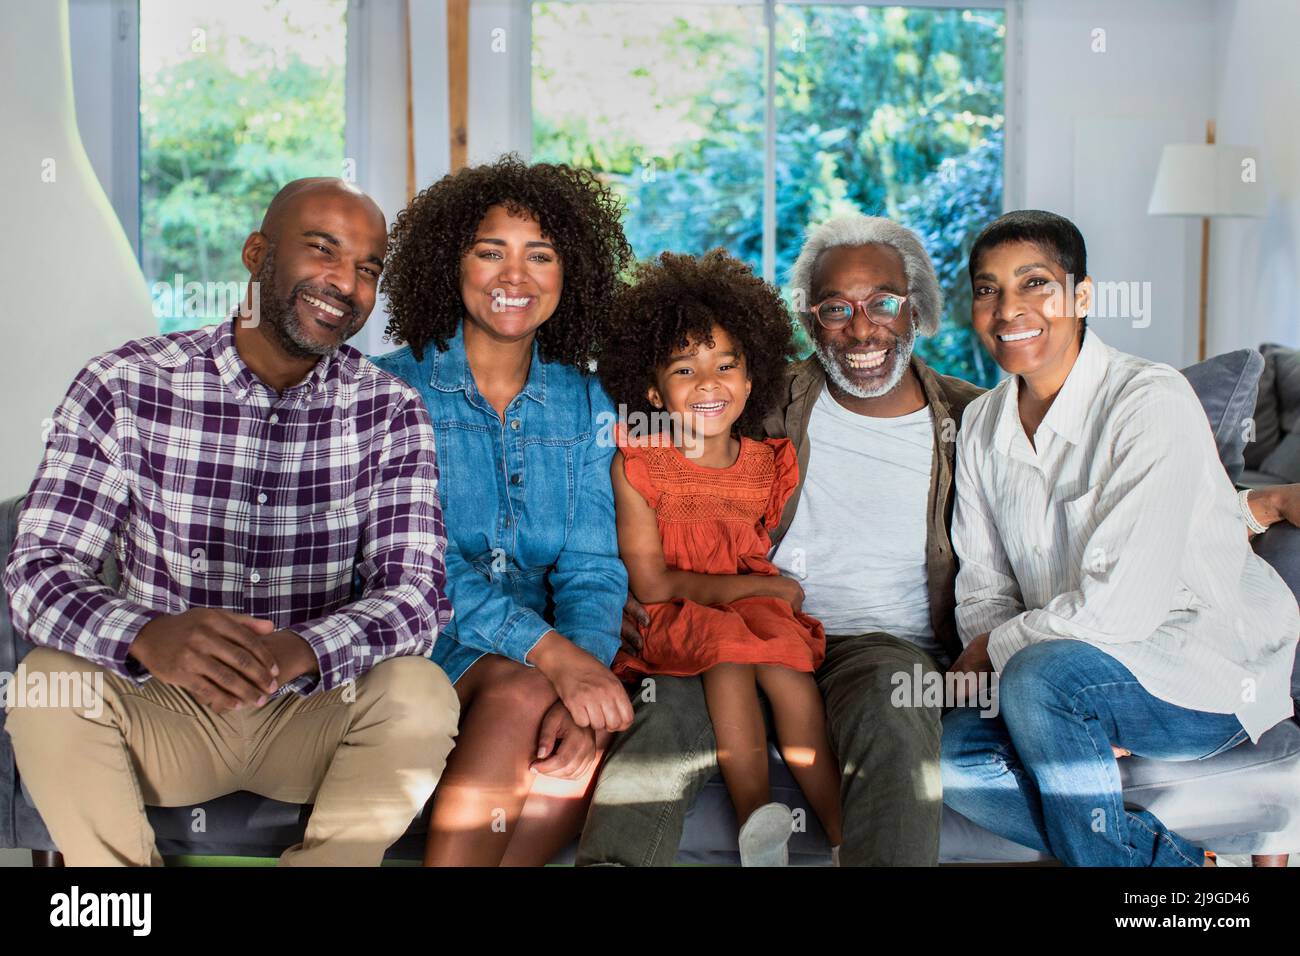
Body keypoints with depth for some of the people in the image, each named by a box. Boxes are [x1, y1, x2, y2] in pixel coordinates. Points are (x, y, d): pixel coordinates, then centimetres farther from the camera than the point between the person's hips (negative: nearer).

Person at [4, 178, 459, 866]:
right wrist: (148, 636, -39)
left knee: (420, 693, -27)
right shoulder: (126, 386, -8)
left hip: (313, 713, 0)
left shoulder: (389, 411, -6)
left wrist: (299, 650, -38)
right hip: (163, 714, 0)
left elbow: (417, 593, -15)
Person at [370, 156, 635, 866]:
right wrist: (547, 650, -28)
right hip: (423, 638, -3)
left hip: (538, 658, 3)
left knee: (586, 729, -28)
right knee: (525, 693, -32)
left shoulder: (583, 403, 9)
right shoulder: (392, 388, -2)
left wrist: (585, 665, -20)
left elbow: (593, 569, 3)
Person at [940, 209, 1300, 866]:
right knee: (951, 753, -20)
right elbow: (983, 586, 5)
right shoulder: (982, 427, 6)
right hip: (1085, 672, 6)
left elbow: (1122, 603, -23)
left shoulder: (1153, 404, -16)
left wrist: (997, 648, -10)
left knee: (1039, 675, -34)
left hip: (1210, 670, -6)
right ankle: (1181, 861, -11)